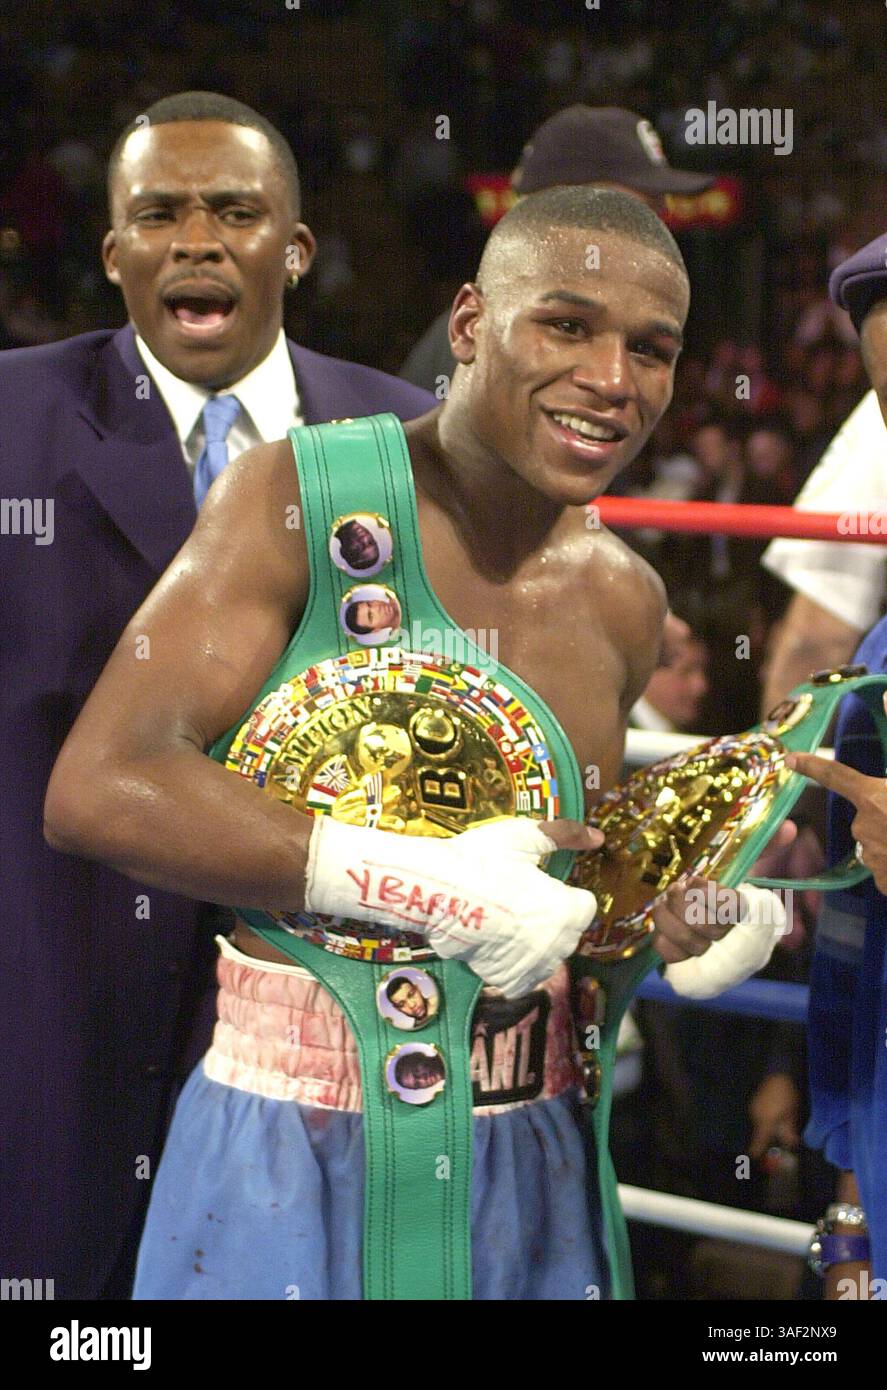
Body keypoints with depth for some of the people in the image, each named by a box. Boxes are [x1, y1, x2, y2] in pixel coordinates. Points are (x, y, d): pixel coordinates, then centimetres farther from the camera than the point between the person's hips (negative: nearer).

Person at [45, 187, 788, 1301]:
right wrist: (427, 882, -26)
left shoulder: (624, 603, 7)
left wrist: (677, 917, 1)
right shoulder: (299, 499, -11)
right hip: (294, 1152, -6)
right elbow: (97, 791, -23)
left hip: (529, 1155, 6)